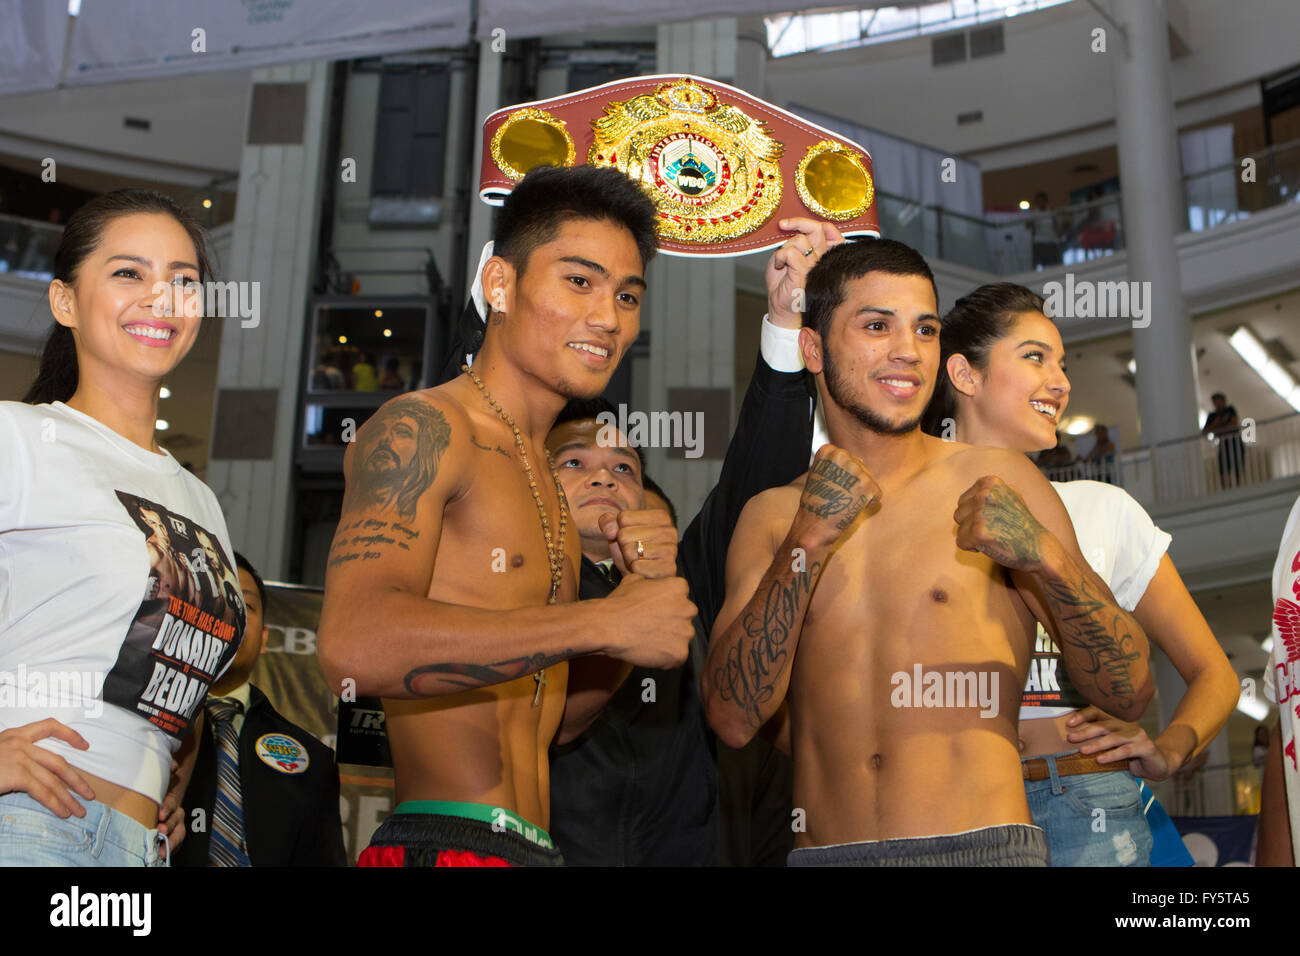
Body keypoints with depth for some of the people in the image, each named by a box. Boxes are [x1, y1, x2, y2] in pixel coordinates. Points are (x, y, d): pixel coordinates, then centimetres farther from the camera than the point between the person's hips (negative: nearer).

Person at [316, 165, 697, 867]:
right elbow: (355, 644, -26)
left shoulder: (550, 476, 17)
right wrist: (603, 623, -20)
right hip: (449, 843, -8)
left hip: (530, 847, 8)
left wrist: (643, 585, 3)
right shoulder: (420, 429, -8)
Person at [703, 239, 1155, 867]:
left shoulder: (996, 482, 1)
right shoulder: (771, 519, 7)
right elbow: (732, 719, -5)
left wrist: (1047, 556, -17)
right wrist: (808, 544, -13)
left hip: (982, 844, -1)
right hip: (821, 850, 2)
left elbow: (1129, 692, -1)